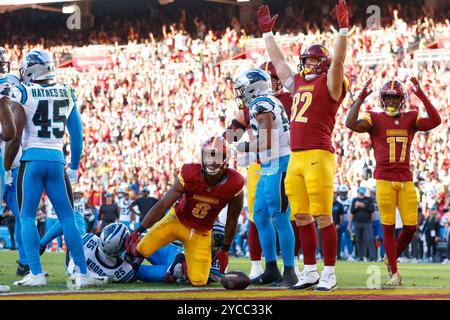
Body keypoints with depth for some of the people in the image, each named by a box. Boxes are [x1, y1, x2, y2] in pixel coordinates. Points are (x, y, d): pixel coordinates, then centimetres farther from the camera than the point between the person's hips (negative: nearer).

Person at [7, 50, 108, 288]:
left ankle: (36, 273, -5)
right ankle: (83, 273, 2)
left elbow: (15, 136, -7)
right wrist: (74, 168, 21)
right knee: (67, 217, 7)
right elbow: (77, 134, 13)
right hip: (56, 161, 4)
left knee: (27, 217, 3)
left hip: (32, 160, -4)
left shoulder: (23, 93, -5)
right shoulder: (67, 94, 9)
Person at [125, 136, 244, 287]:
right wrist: (138, 231, -23)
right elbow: (163, 205, -20)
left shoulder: (234, 185, -22)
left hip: (201, 232, 1)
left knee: (198, 281, -10)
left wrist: (225, 250, 1)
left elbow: (232, 220, -6)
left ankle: (184, 263, 25)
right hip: (177, 219, -1)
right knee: (143, 249, -18)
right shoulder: (189, 175, -24)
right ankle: (131, 247, 21)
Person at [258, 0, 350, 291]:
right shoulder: (298, 82, 22)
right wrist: (267, 32, 39)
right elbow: (278, 60, 33)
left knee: (322, 216, -7)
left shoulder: (329, 83, 2)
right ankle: (310, 272, 14)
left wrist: (343, 29, -23)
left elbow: (338, 61, -15)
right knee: (302, 217, 8)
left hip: (319, 156, -8)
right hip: (296, 158, 8)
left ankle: (329, 273, -4)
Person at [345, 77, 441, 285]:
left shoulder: (411, 119, 10)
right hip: (384, 179, -3)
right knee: (388, 226, -1)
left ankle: (392, 258, 25)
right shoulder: (375, 119, 1)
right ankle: (394, 272, 8)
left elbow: (435, 121, -7)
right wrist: (360, 98, -20)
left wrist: (422, 96, -13)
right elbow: (351, 124, -16)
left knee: (411, 226, 0)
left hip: (406, 179, 3)